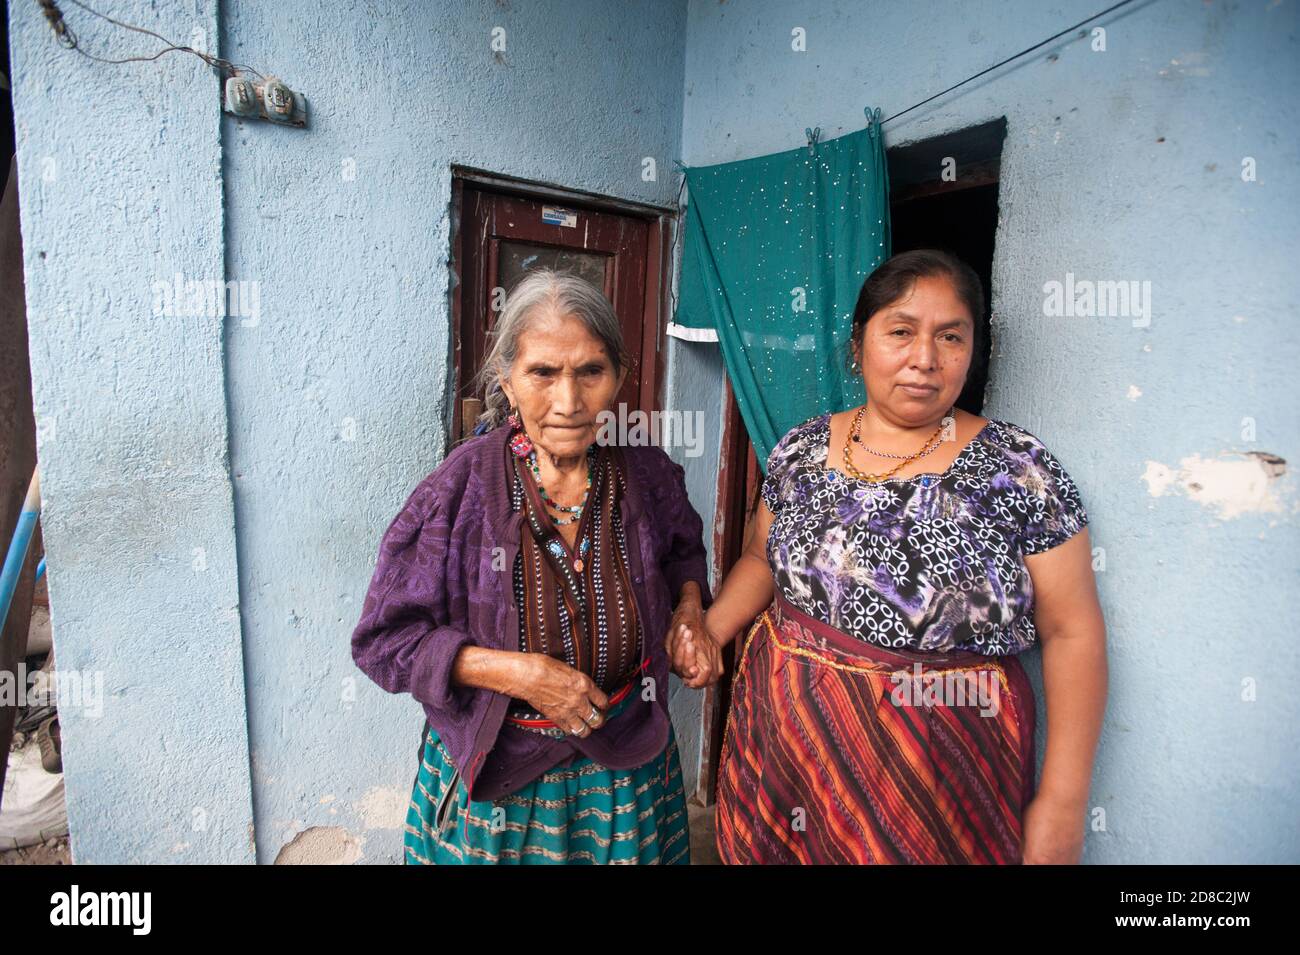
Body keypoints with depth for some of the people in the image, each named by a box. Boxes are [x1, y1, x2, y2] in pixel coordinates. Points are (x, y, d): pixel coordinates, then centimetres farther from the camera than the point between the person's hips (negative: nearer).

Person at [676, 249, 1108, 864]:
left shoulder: (1018, 466, -10)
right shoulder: (802, 449, 0)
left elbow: (1072, 632, -7)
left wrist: (1062, 801, -10)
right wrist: (711, 628, -5)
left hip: (940, 770, -2)